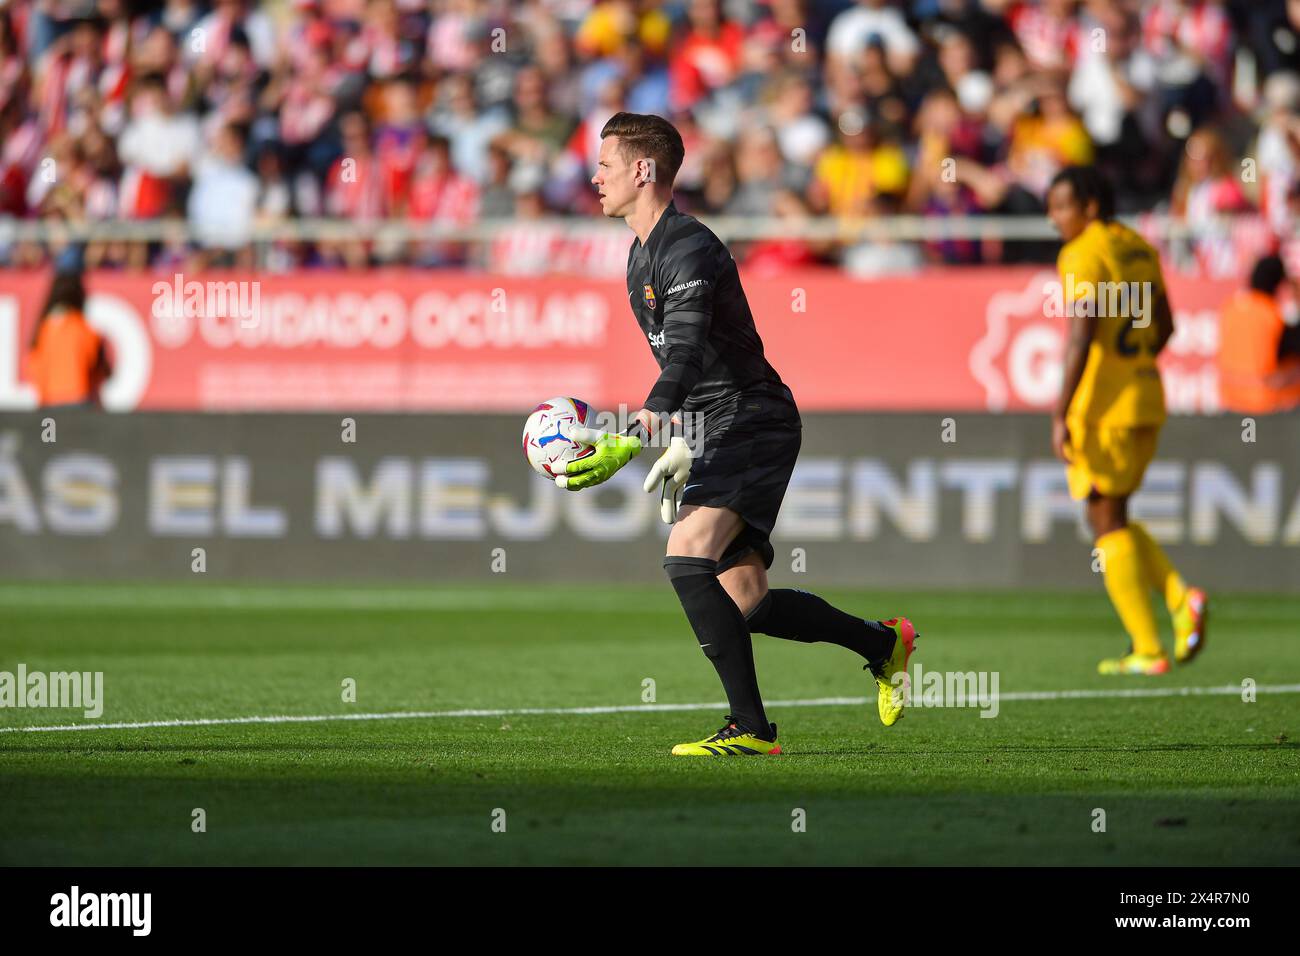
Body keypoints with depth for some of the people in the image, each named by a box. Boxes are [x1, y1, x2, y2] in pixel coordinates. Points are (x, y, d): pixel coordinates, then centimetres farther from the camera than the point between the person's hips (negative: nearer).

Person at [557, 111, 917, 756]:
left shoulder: (689, 250, -17)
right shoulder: (642, 256, 15)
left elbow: (685, 360, -30)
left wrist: (626, 446, -40)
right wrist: (680, 444, 24)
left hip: (754, 423, -10)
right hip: (717, 436, 10)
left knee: (687, 556, -25)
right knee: (744, 603, 6)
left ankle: (751, 729, -24)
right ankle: (883, 643, 26)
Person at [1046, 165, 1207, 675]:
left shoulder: (1083, 255, -13)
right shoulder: (1138, 247, 13)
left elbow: (1081, 336, -22)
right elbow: (1164, 325, 21)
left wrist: (1061, 414, -22)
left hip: (1104, 406, -8)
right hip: (1147, 399, 8)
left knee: (1108, 525, 0)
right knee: (1110, 520, 19)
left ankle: (1147, 651, -2)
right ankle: (1181, 599, 0)